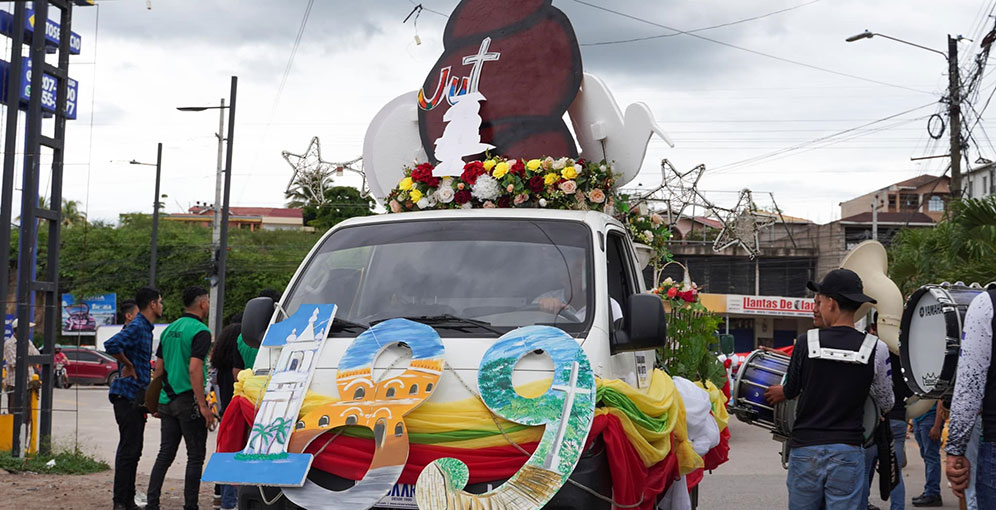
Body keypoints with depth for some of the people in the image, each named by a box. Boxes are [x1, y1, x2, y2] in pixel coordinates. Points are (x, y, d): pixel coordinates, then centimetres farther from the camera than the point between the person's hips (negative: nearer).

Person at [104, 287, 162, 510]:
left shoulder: (146, 329, 17)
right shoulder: (136, 328, -14)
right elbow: (111, 345, -30)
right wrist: (128, 366, -17)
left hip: (136, 397, 10)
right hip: (127, 396, -10)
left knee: (133, 450, 12)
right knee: (128, 449, -7)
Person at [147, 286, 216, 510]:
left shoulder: (170, 329, 13)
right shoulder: (200, 331, -12)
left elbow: (158, 369, 15)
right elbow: (194, 370, -20)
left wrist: (156, 402, 21)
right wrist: (203, 406, -19)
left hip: (168, 400, 7)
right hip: (188, 401, -7)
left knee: (165, 453, 11)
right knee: (195, 456, 1)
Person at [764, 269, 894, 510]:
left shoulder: (807, 342, -4)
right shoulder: (875, 349, -5)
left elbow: (789, 391, 8)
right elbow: (886, 403, 7)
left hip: (805, 450, 0)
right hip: (847, 453, 0)